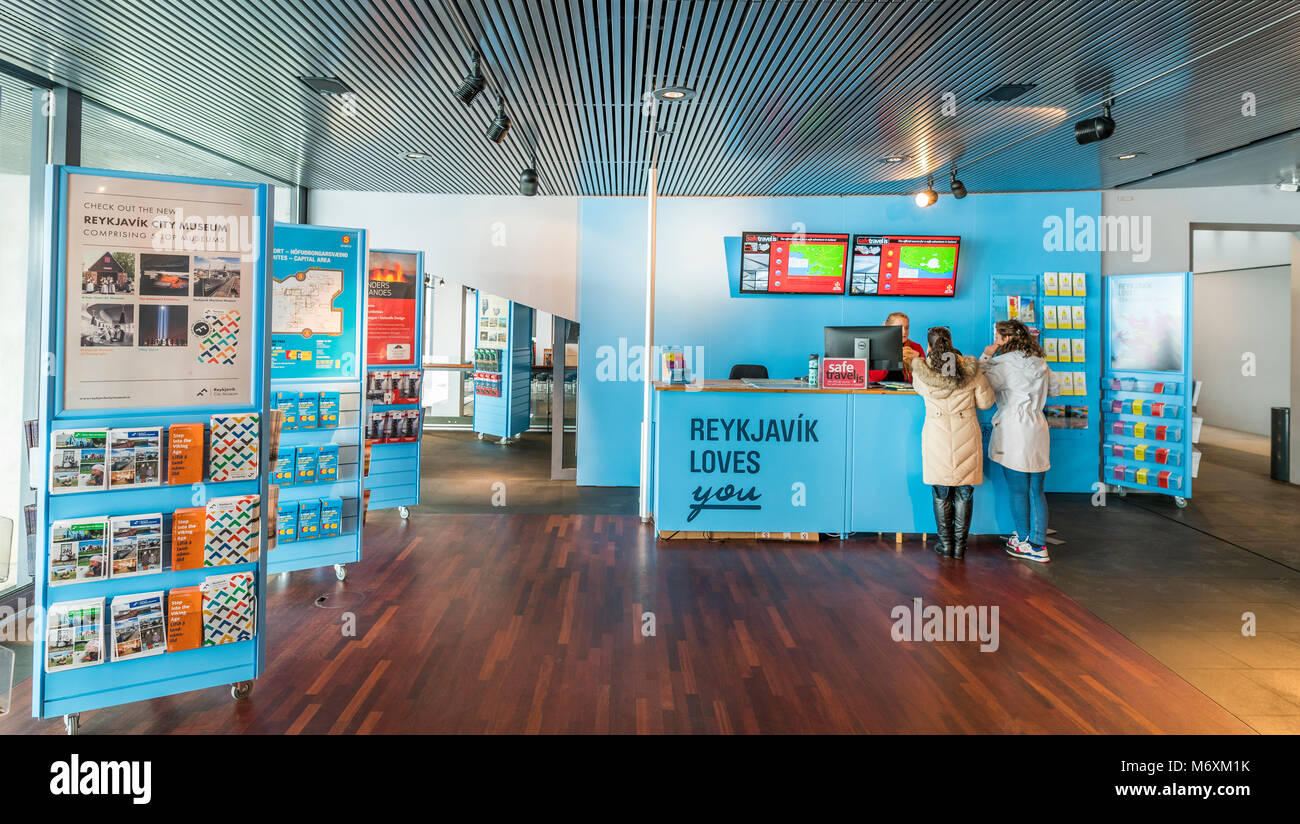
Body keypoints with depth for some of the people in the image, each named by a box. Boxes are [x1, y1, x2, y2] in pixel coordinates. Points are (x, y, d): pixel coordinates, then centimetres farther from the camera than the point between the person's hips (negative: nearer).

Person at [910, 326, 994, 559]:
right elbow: (985, 402, 4)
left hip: (937, 435, 0)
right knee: (964, 491, 10)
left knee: (941, 492, 11)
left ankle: (945, 543, 17)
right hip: (966, 435, 0)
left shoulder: (921, 371, -6)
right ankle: (960, 544, 16)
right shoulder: (970, 370, -5)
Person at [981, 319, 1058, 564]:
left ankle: (1025, 542, 12)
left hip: (1014, 431, -7)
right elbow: (1054, 390, 22)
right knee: (1036, 490, 9)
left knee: (1018, 490, 4)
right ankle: (1038, 544, 11)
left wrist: (986, 356, -2)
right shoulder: (1040, 362, 11)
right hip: (1038, 430, 7)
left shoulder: (1006, 365, -11)